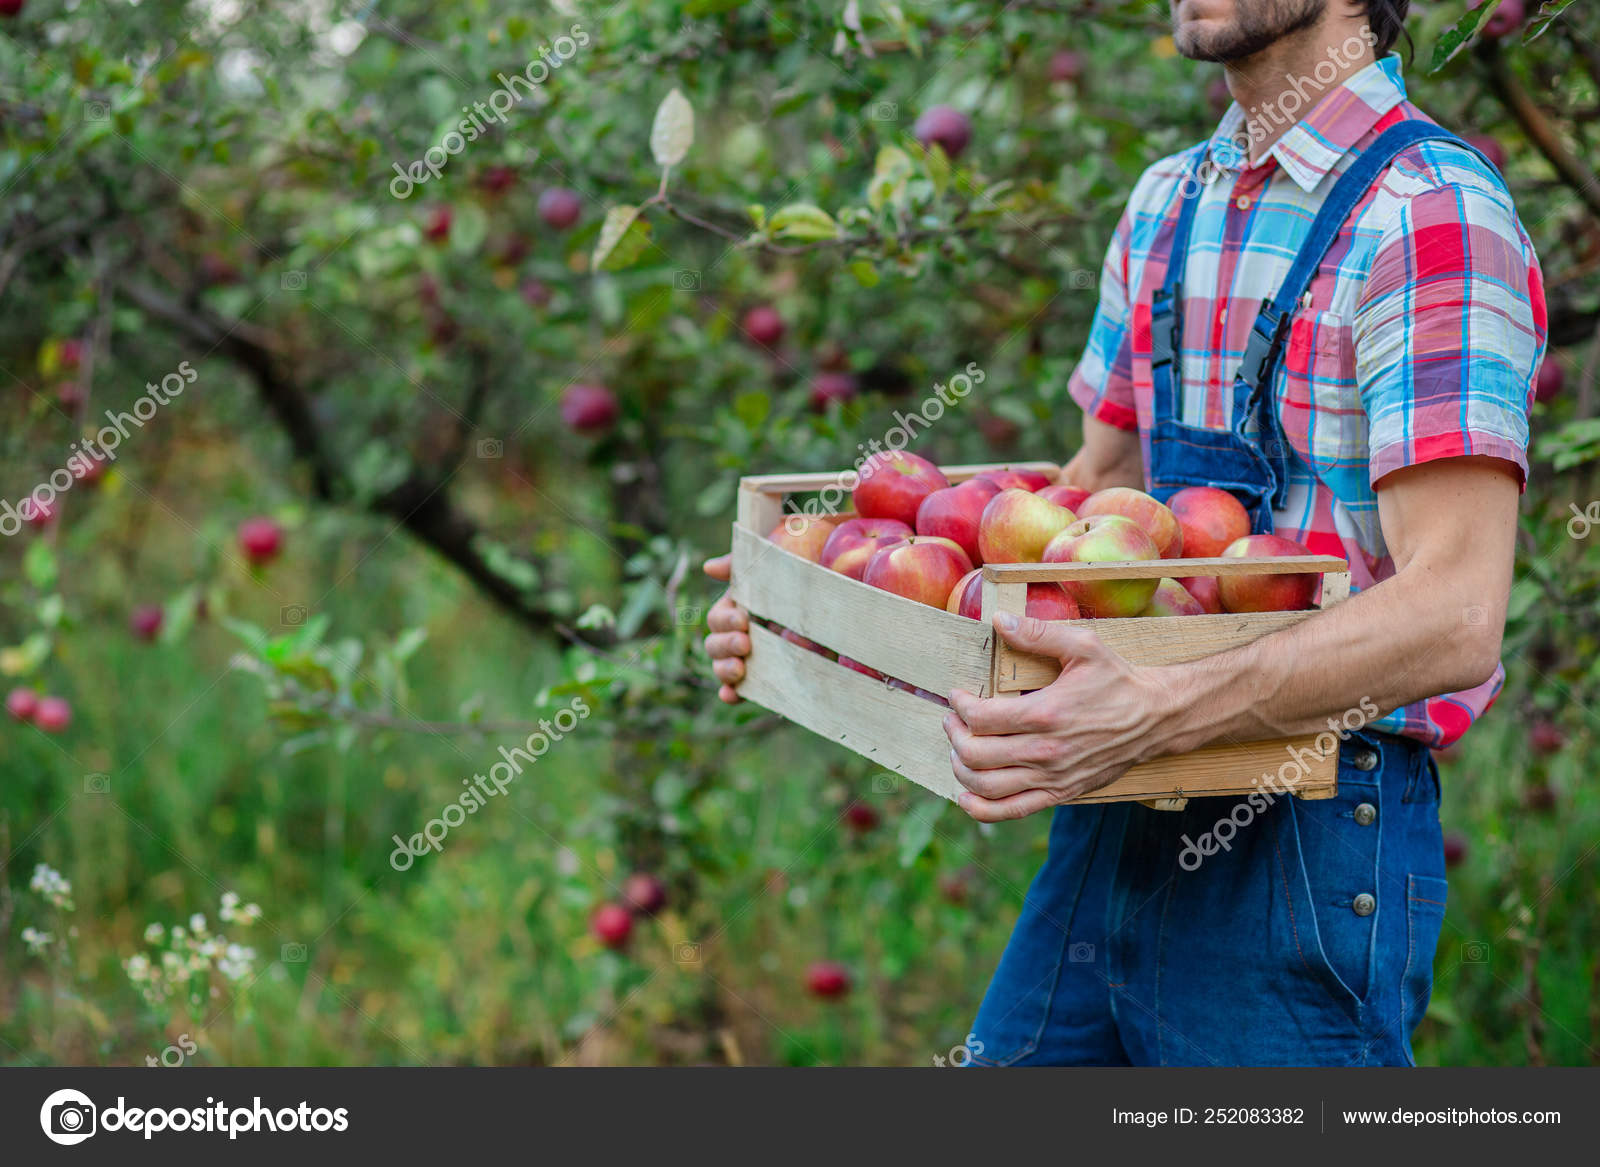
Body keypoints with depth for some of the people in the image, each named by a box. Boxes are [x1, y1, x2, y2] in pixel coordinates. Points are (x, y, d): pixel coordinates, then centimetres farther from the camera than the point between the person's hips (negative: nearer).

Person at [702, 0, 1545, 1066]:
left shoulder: (1436, 218, -14)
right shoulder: (1167, 207, 12)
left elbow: (1453, 617, -23)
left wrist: (1157, 711, -36)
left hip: (1307, 843, -7)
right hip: (1116, 819, 7)